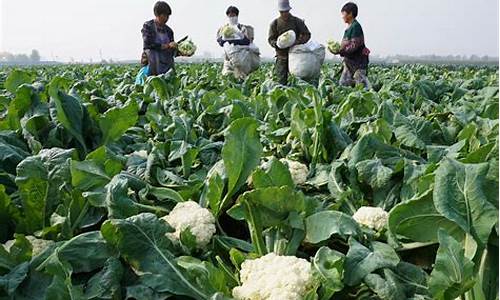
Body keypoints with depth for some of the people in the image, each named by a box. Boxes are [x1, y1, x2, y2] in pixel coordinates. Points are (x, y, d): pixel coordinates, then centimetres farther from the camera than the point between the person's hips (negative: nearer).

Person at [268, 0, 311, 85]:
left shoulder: (297, 21, 3)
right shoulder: (275, 23, 4)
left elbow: (307, 35, 2)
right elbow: (271, 39, 2)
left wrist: (298, 42, -18)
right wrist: (277, 44, -21)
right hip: (282, 57, 0)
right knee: (281, 81, -2)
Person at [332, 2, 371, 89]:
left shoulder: (356, 26, -14)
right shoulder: (349, 27, 13)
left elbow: (354, 45, -21)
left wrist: (340, 51, -22)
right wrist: (337, 48, 5)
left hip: (358, 61, -9)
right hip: (349, 61, 9)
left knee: (361, 85, -8)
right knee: (343, 84, 9)